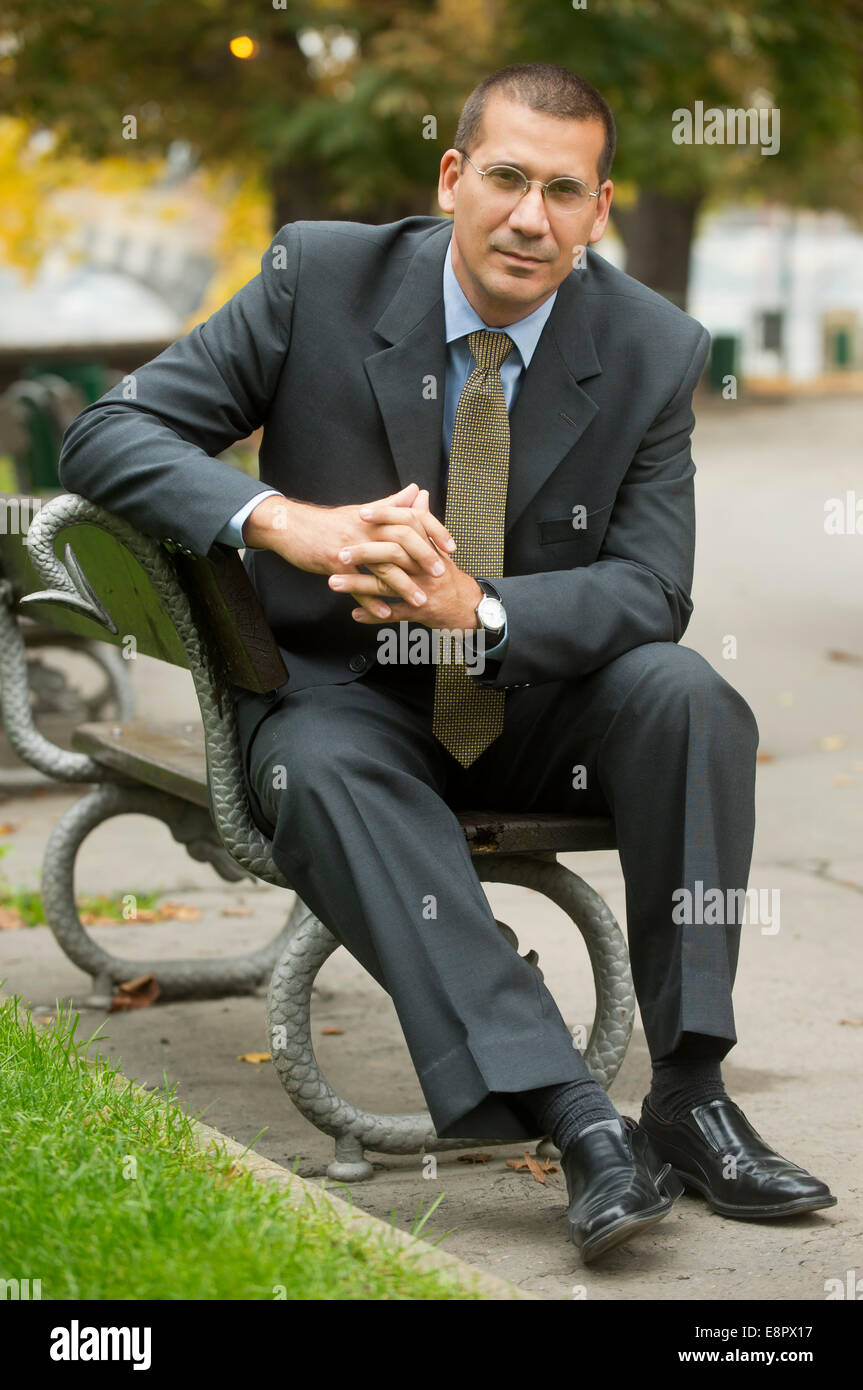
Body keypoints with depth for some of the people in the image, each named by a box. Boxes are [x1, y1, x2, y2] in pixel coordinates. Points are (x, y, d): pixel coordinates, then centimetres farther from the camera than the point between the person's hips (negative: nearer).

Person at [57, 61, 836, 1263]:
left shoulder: (654, 352, -6)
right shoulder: (318, 282, -10)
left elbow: (650, 590, -10)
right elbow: (107, 436, -12)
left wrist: (480, 611, -31)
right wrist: (286, 523, -31)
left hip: (538, 697, 2)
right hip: (344, 691, -1)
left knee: (687, 694, -28)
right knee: (321, 771, -35)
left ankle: (688, 1097, -26)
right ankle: (576, 1118, -44)